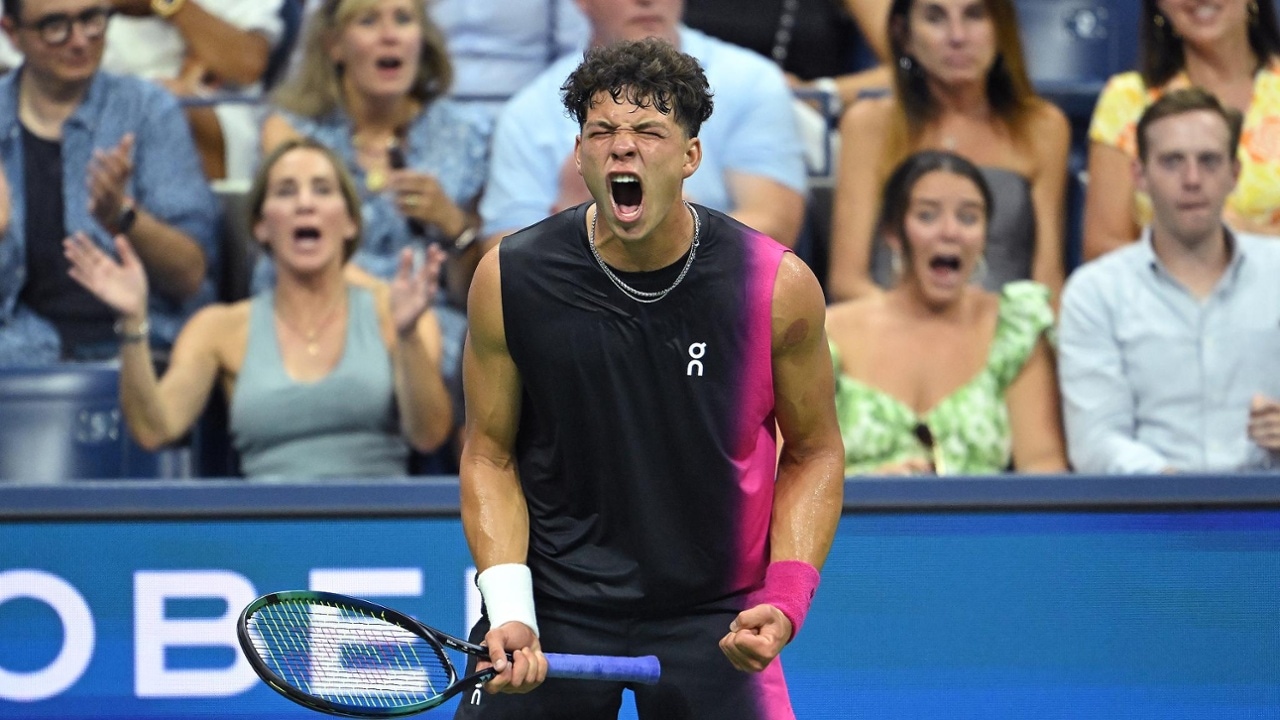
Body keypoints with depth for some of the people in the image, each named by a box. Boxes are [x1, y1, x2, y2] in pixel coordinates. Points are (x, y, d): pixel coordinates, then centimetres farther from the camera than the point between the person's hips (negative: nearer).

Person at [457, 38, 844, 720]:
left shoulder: (777, 286, -10)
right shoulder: (509, 279, -9)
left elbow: (813, 452, 3)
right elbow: (490, 455, 2)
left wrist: (786, 599, -9)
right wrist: (509, 608, -10)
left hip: (714, 617, 0)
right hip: (553, 600, 0)